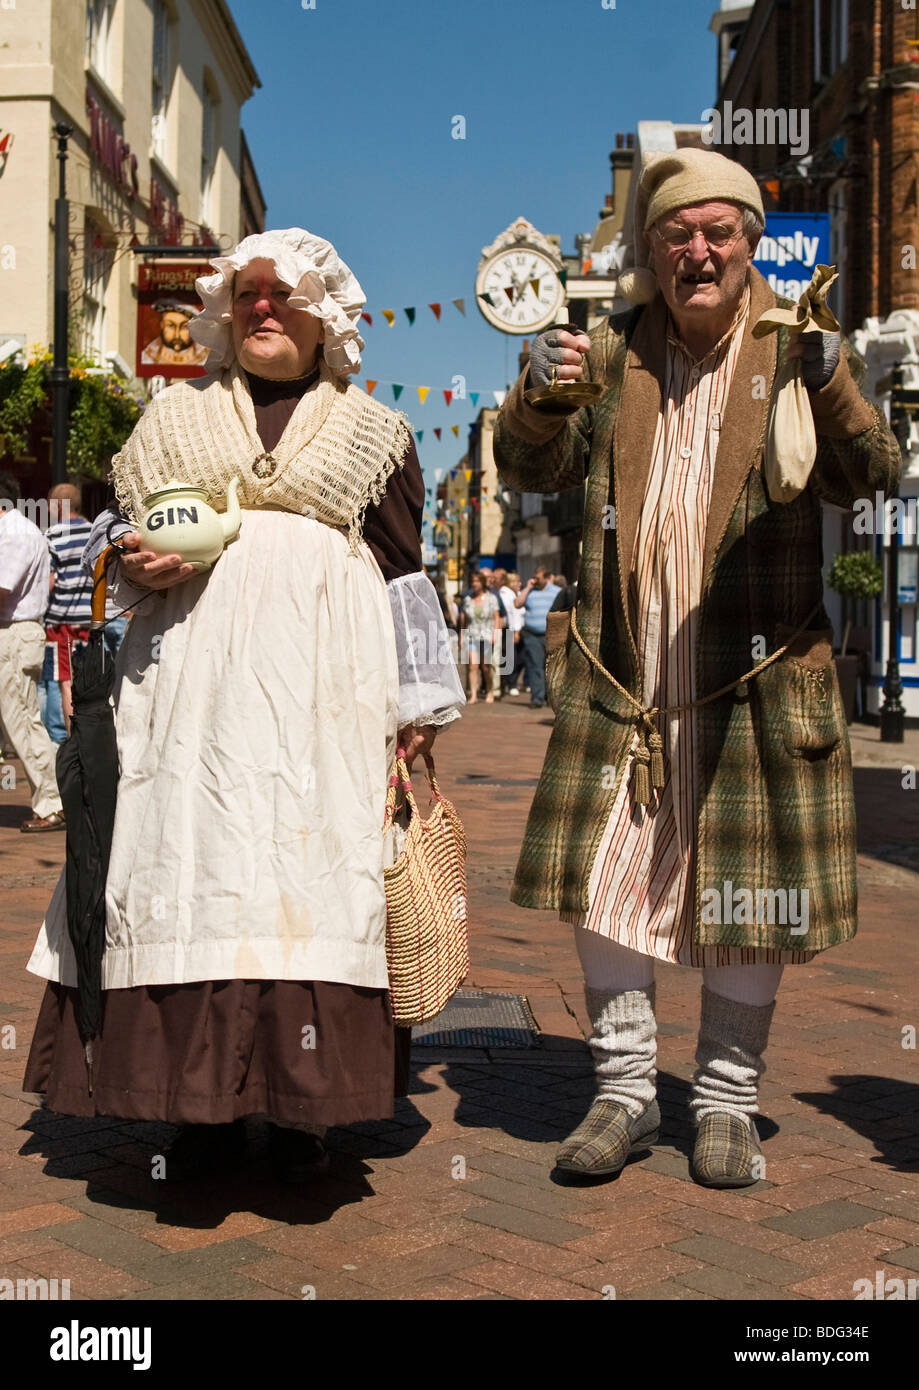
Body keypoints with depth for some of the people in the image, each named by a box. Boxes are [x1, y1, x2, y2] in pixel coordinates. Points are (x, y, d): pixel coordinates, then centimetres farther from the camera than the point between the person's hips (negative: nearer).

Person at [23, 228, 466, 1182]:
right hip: (194, 672, 2)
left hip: (324, 685, -1)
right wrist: (140, 564, -4)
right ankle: (204, 1103, 2)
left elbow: (408, 572, 12)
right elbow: (117, 535, 20)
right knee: (190, 858, -6)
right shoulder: (176, 417, 20)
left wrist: (418, 701, 4)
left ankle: (301, 1109, 0)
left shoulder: (371, 432, 16)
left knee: (314, 866, -7)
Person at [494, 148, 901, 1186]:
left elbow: (868, 479, -6)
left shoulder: (791, 349, 4)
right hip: (623, 672, 2)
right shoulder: (612, 355, 10)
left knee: (747, 888, 4)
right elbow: (532, 472, 8)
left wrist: (832, 387, -26)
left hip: (754, 672, -2)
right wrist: (536, 396, -14)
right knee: (609, 876, 3)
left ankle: (726, 1102, 20)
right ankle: (624, 1090, 18)